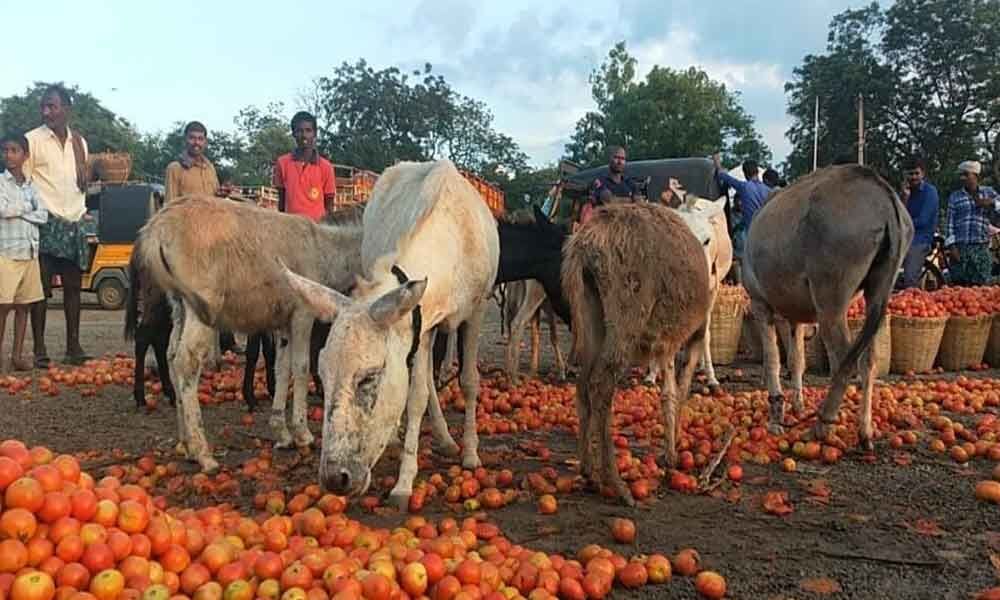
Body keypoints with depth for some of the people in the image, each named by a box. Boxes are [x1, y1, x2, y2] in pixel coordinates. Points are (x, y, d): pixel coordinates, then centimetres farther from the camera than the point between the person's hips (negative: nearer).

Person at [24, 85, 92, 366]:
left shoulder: (78, 141, 12)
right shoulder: (33, 139, -2)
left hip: (74, 221, 4)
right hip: (46, 222, -4)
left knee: (73, 286, 5)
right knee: (42, 286, -4)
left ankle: (73, 345, 11)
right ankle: (39, 348, 1)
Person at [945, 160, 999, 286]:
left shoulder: (989, 192, 11)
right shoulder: (954, 197, 9)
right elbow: (950, 224, 4)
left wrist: (992, 203, -13)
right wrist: (951, 246, -6)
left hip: (981, 248, 0)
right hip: (959, 248, 0)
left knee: (979, 286, -2)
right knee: (958, 286, -2)